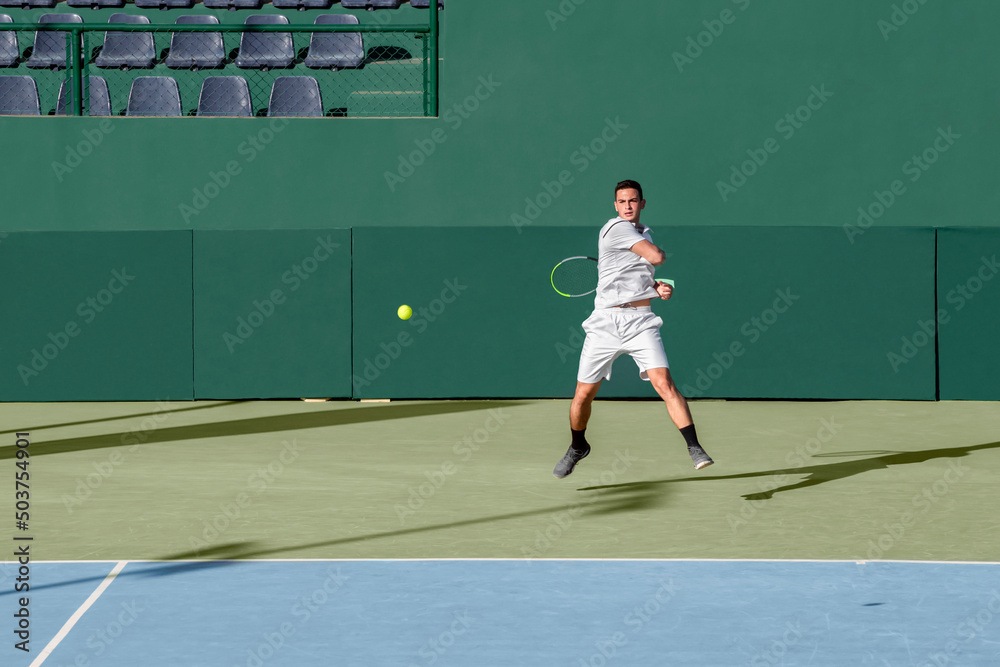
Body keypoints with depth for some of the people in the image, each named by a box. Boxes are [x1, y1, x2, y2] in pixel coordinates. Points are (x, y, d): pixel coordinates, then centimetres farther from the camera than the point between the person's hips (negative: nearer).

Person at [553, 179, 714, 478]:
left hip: (641, 322, 4)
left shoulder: (644, 234, 19)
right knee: (583, 394, 3)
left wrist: (659, 288, 6)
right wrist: (659, 251, 11)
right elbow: (656, 257, -13)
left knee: (664, 383, -15)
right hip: (606, 322, -4)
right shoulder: (615, 228, -5)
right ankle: (578, 447, 30)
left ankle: (695, 448, -15)